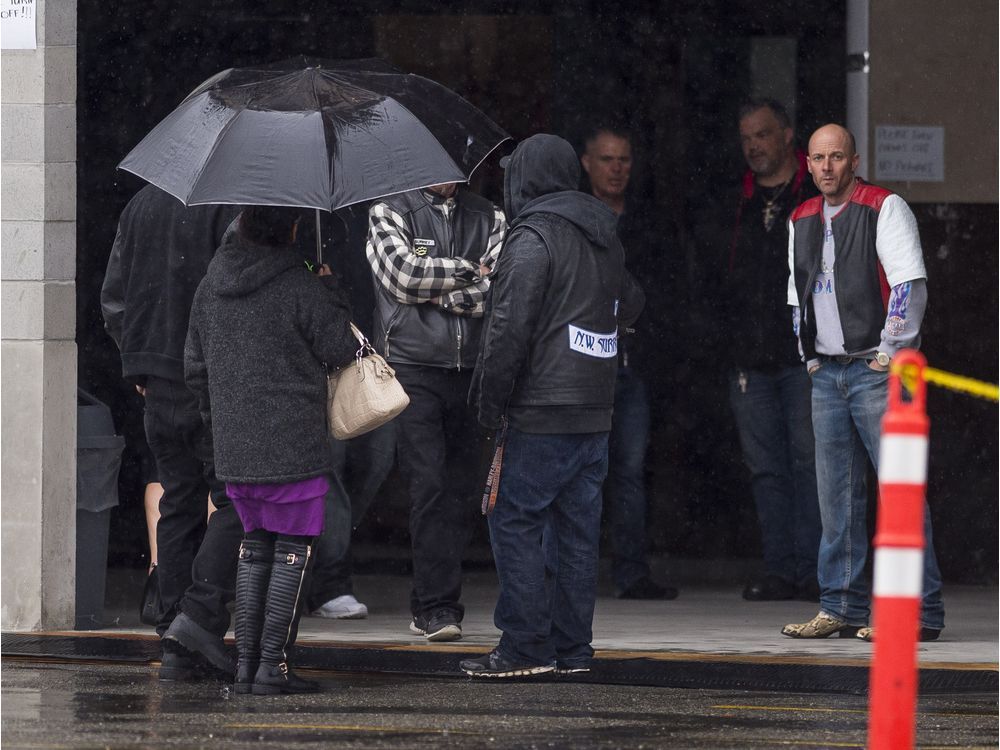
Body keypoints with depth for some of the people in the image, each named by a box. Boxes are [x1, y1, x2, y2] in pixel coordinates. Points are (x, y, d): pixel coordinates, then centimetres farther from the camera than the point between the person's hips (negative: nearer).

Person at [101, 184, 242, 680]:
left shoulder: (141, 205, 12)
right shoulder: (226, 205, -10)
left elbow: (113, 299, 16)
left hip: (158, 386, 7)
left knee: (178, 504, 10)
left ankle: (176, 648, 8)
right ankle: (201, 612, -16)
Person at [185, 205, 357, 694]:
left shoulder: (212, 285, 7)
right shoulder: (300, 287, -14)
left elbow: (195, 364, 14)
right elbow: (341, 349, -6)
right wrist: (331, 291, 6)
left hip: (233, 447, 6)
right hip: (293, 446, -6)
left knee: (254, 548, 16)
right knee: (292, 552, 1)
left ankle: (246, 659, 13)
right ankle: (272, 665, -3)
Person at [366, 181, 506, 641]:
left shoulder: (488, 218, 15)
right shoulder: (388, 213, 7)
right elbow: (403, 272, -9)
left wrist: (436, 291, -8)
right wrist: (468, 271, -1)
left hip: (470, 371, 3)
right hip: (413, 366, -3)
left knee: (460, 490, 1)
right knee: (429, 484, -12)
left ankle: (428, 609, 8)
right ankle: (437, 607, -10)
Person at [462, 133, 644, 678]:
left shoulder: (532, 237, -11)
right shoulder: (605, 238, 15)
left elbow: (509, 327, -15)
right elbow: (630, 305, 30)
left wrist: (490, 401, -9)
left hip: (541, 412, -8)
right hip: (596, 410, 8)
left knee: (515, 524, -4)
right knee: (578, 530, 10)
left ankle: (526, 646, -7)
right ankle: (572, 647, 13)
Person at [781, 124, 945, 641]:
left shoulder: (885, 209, -5)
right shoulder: (802, 221, 15)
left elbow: (910, 285, -11)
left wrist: (890, 354, -13)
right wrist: (811, 356, 15)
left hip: (876, 370, -7)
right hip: (826, 374, 7)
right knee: (836, 494, 7)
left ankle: (919, 611, -11)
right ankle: (841, 607, 12)